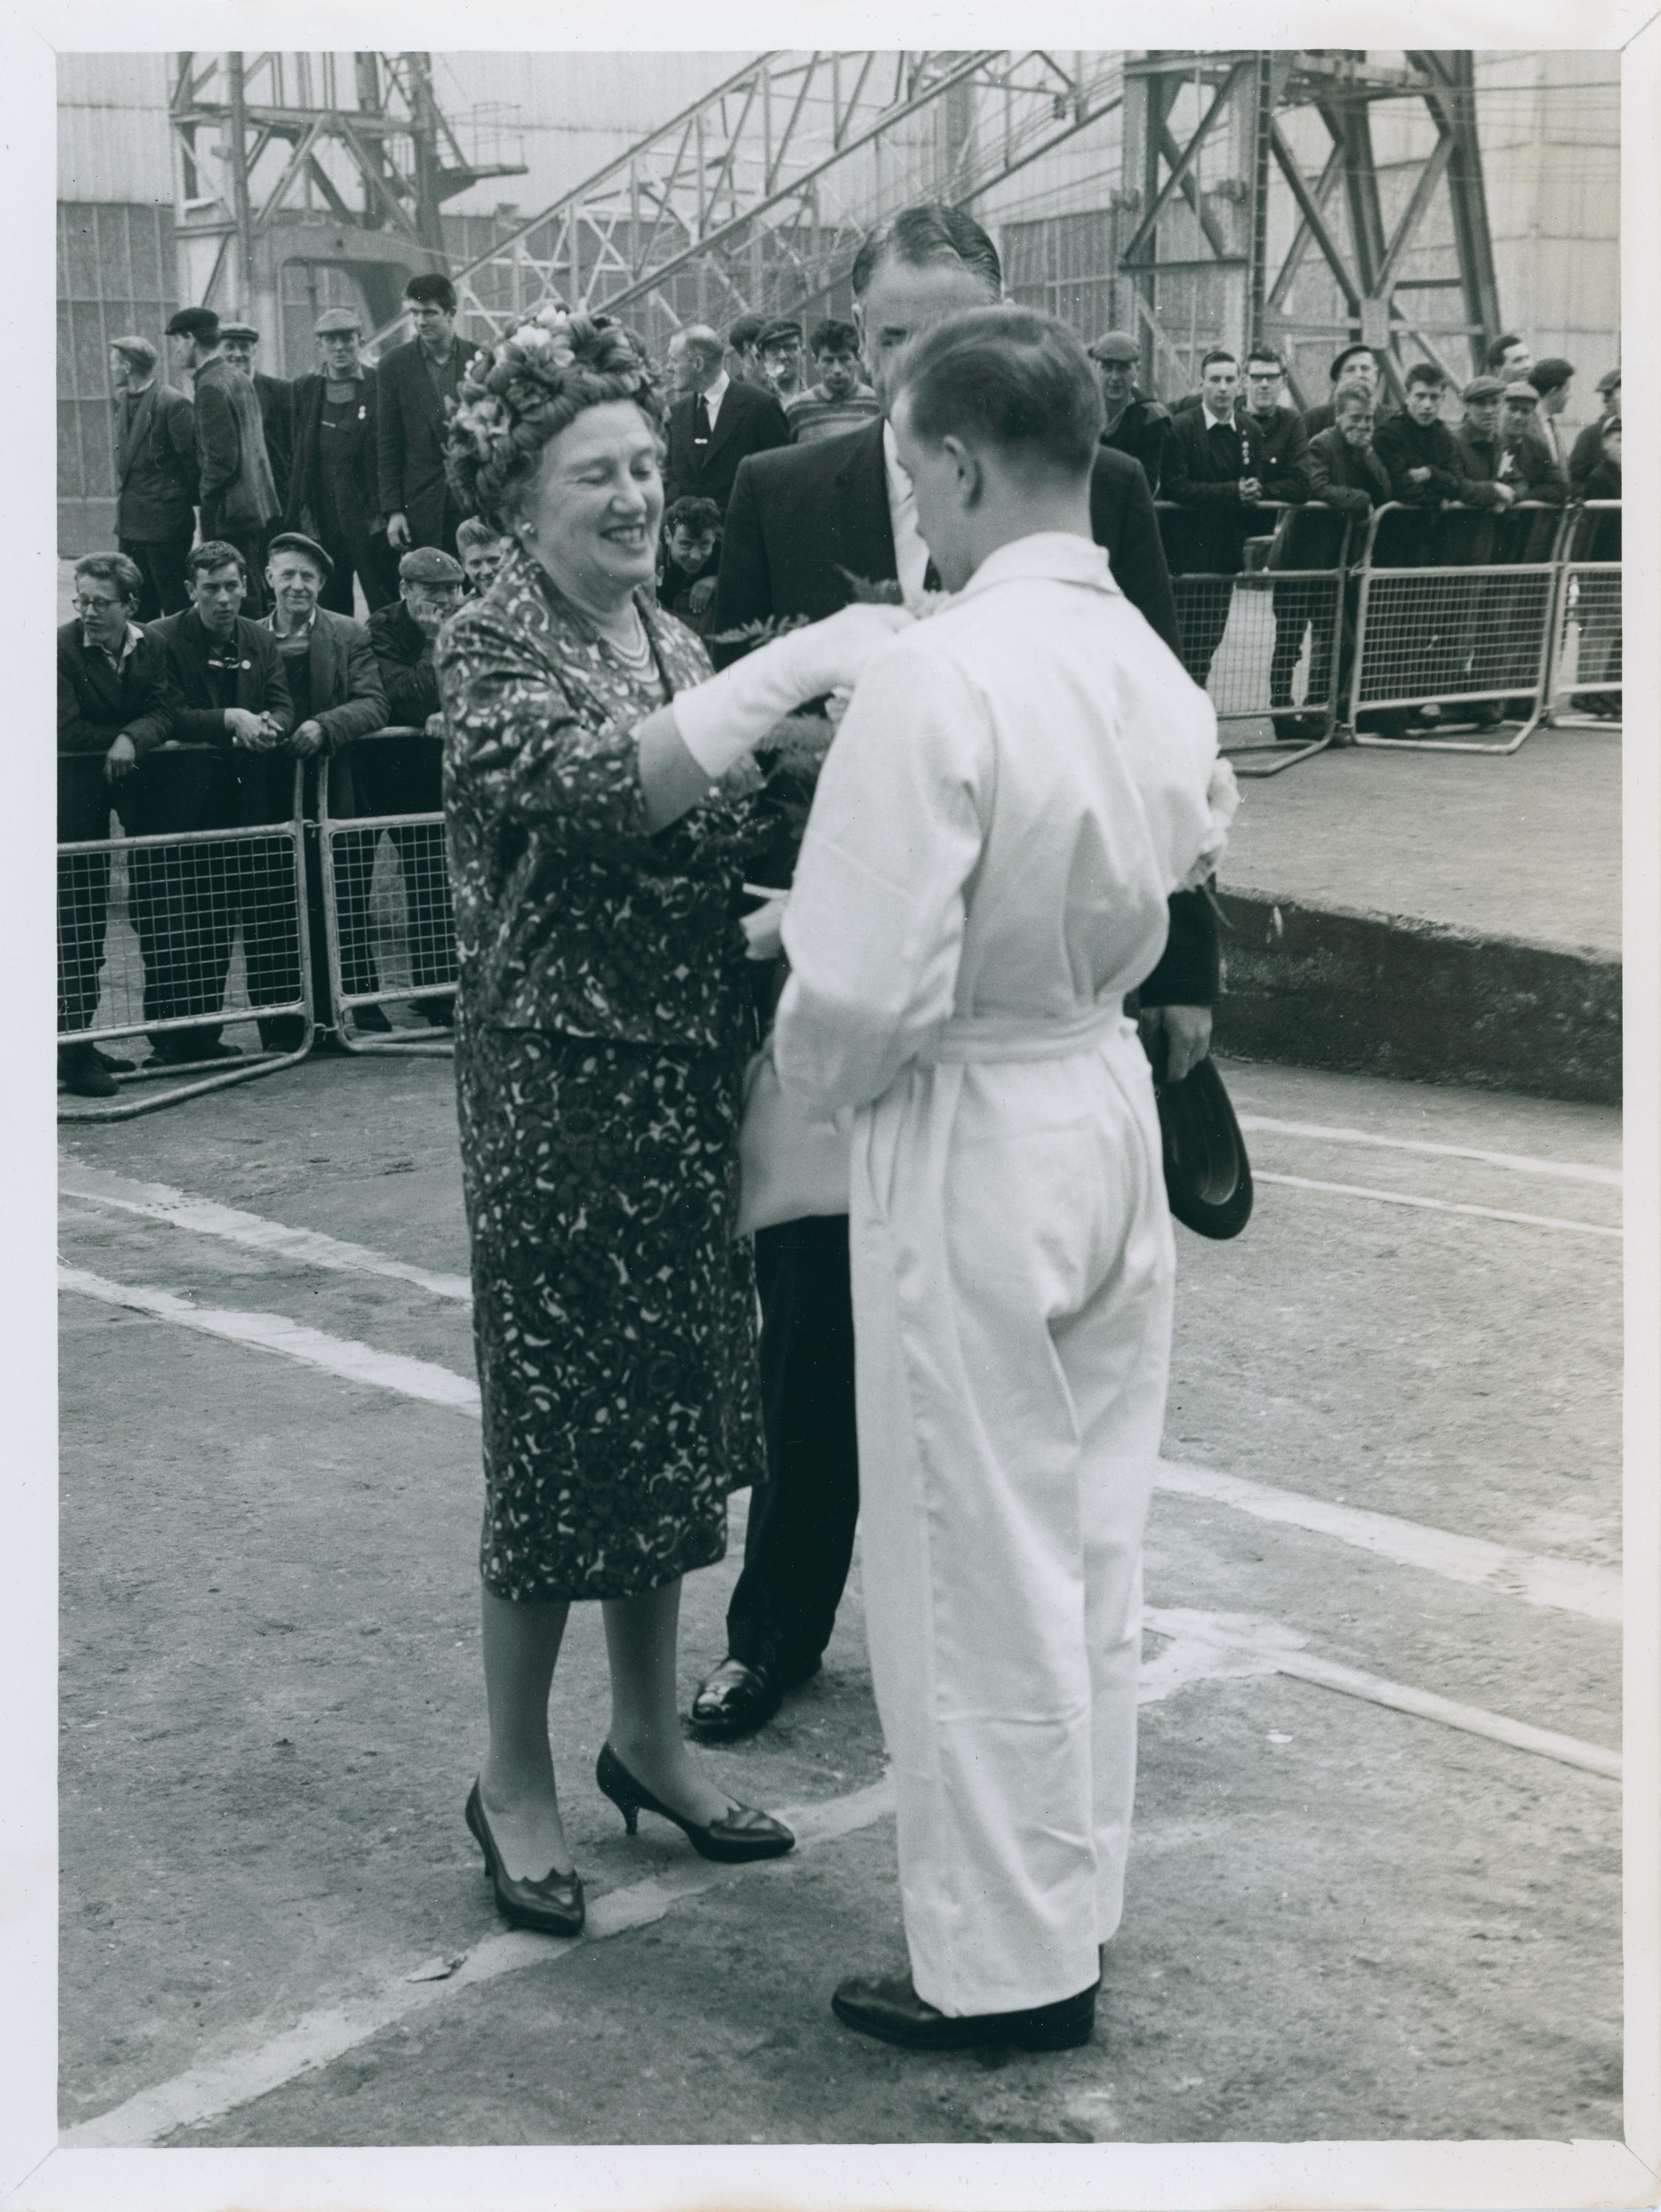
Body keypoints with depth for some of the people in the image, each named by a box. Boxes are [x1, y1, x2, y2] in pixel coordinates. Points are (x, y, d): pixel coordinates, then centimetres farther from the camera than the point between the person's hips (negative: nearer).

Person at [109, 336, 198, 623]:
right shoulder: (123, 401, 11)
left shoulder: (173, 403, -14)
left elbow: (192, 459, -11)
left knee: (174, 602, -2)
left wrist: (188, 501, -4)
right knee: (139, 605, 13)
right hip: (130, 522, 8)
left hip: (165, 521, -8)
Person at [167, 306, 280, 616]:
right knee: (255, 593, 14)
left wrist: (205, 497, -7)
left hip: (231, 513, -9)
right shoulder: (240, 379, 13)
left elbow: (221, 457, -20)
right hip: (258, 507, 9)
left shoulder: (211, 386, -15)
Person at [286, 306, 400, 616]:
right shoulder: (306, 391, 11)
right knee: (329, 613, 7)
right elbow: (299, 460, 13)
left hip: (371, 521, -4)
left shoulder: (382, 388, 0)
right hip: (321, 525, 4)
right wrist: (298, 517, 5)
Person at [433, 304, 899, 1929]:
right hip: (556, 1081, -7)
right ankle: (513, 1777, 19)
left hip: (690, 1079, 7)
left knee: (674, 1413, 15)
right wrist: (796, 668, -32)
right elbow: (602, 785, -30)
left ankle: (646, 1734, 31)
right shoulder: (491, 645, -11)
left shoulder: (666, 635, 11)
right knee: (556, 1426, 2)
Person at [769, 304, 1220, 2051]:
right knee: (1090, 1541, 19)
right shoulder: (1156, 668, 0)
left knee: (976, 1566, 6)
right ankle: (1075, 1894, 35)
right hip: (1113, 1106, 8)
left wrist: (808, 1077, -3)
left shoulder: (938, 677, -23)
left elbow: (869, 991, -24)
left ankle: (1004, 1964, 20)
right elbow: (1162, 889, 7)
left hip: (971, 1139, -8)